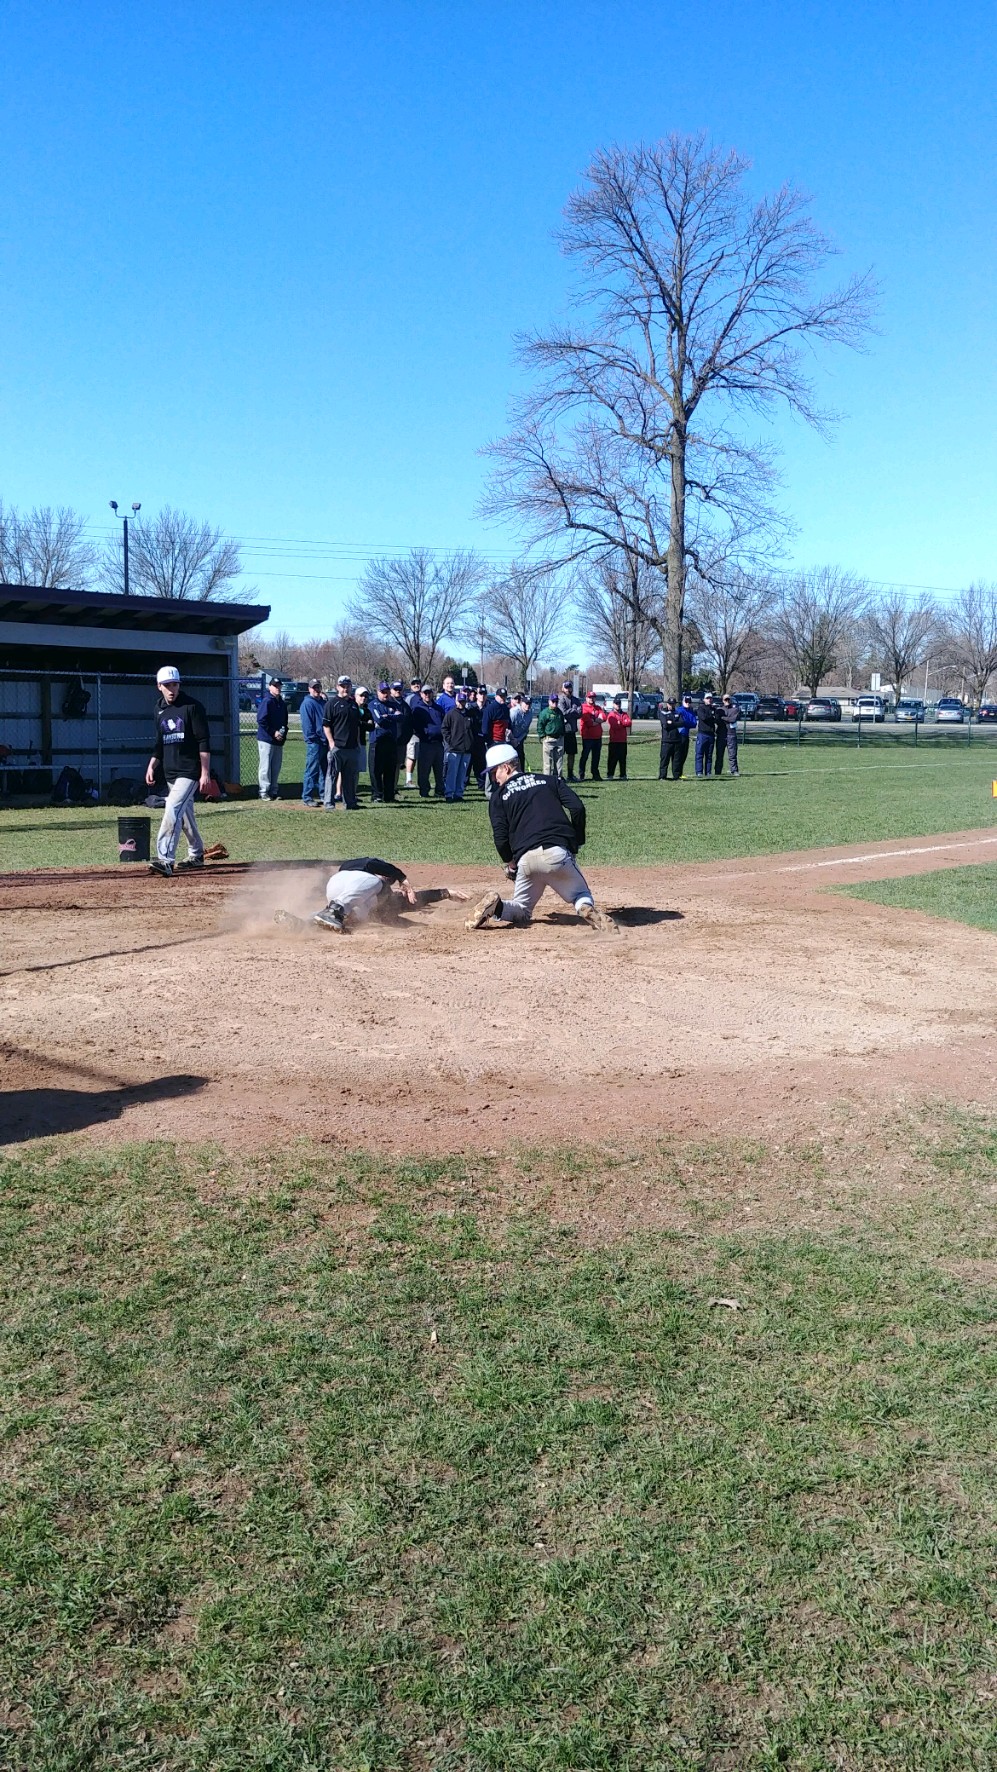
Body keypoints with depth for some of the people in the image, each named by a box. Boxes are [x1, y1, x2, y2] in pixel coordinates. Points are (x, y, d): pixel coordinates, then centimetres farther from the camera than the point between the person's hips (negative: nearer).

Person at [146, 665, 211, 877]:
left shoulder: (192, 706, -9)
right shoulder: (160, 709, 12)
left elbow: (204, 741, -12)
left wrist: (205, 773, -17)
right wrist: (152, 765, 7)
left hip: (189, 771, -7)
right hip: (170, 772, 7)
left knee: (173, 810, -20)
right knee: (184, 814, 15)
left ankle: (165, 859, -25)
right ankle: (196, 855, 30)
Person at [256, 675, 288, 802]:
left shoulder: (282, 703, 15)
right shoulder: (266, 701, -9)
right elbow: (261, 720, -15)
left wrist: (284, 732, 4)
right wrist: (273, 732, -17)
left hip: (279, 740, 7)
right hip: (267, 739, -7)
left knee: (276, 767, 10)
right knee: (266, 766, -4)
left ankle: (273, 791, 17)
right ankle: (264, 792, 0)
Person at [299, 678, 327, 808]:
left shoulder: (324, 702, 18)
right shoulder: (307, 703, -7)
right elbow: (307, 724, -14)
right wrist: (312, 738, -18)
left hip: (325, 742, 8)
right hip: (314, 742, -8)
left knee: (324, 770, 13)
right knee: (312, 771, -7)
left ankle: (324, 795, 21)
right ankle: (307, 798, -5)